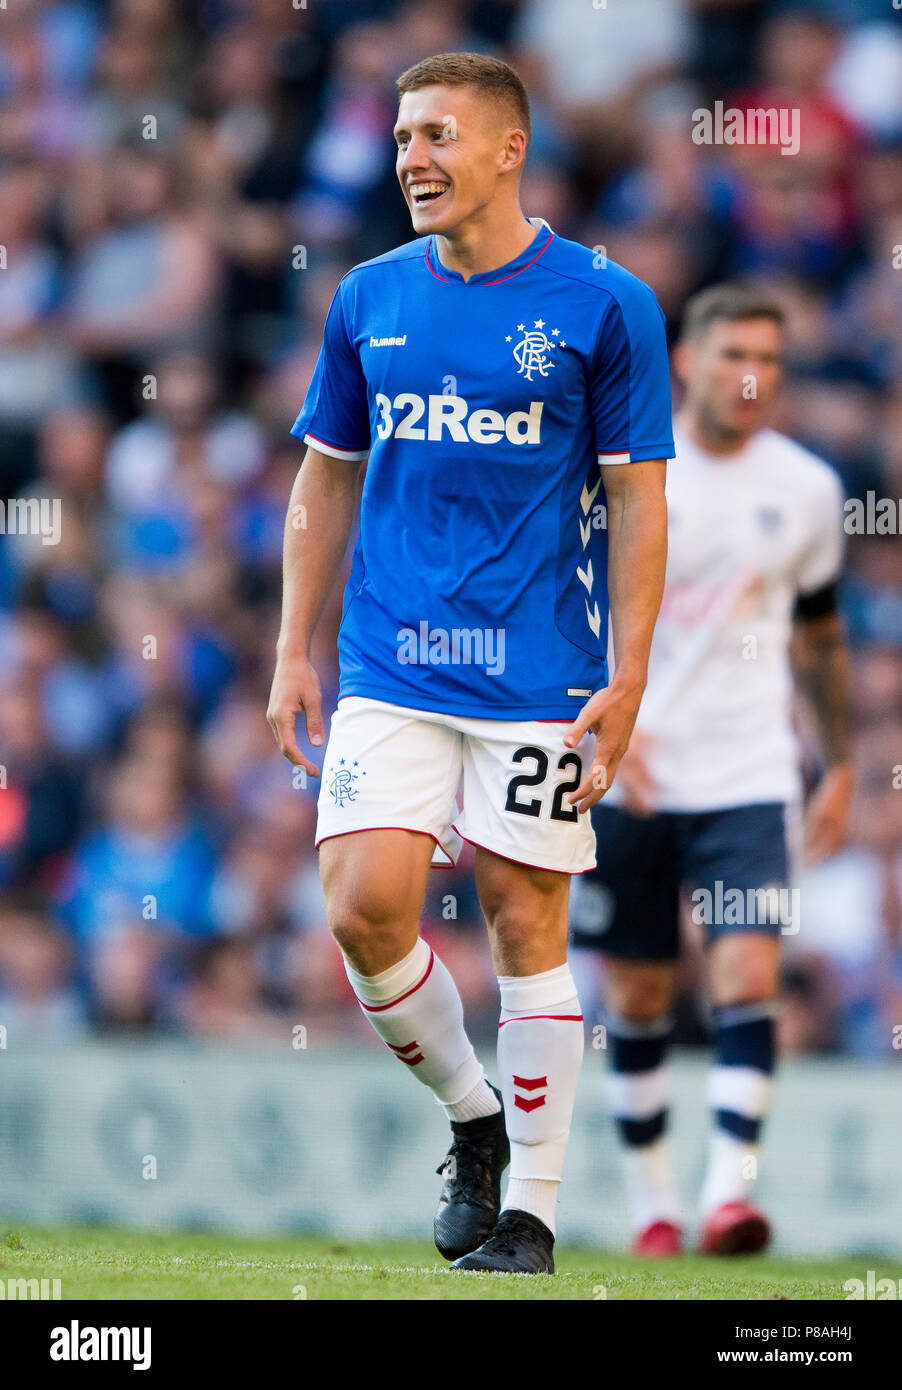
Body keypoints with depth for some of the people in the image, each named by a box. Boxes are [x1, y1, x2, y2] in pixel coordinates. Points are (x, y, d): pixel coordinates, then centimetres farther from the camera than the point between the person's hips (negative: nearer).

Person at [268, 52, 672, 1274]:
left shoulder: (603, 305, -3)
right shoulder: (371, 299, 8)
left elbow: (638, 499, -2)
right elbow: (325, 481, 15)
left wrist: (627, 681, -8)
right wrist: (294, 652, 9)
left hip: (539, 679, -3)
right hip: (390, 673, 3)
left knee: (526, 930, -1)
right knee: (364, 910, -9)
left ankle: (530, 1208, 10)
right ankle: (471, 1121, 16)